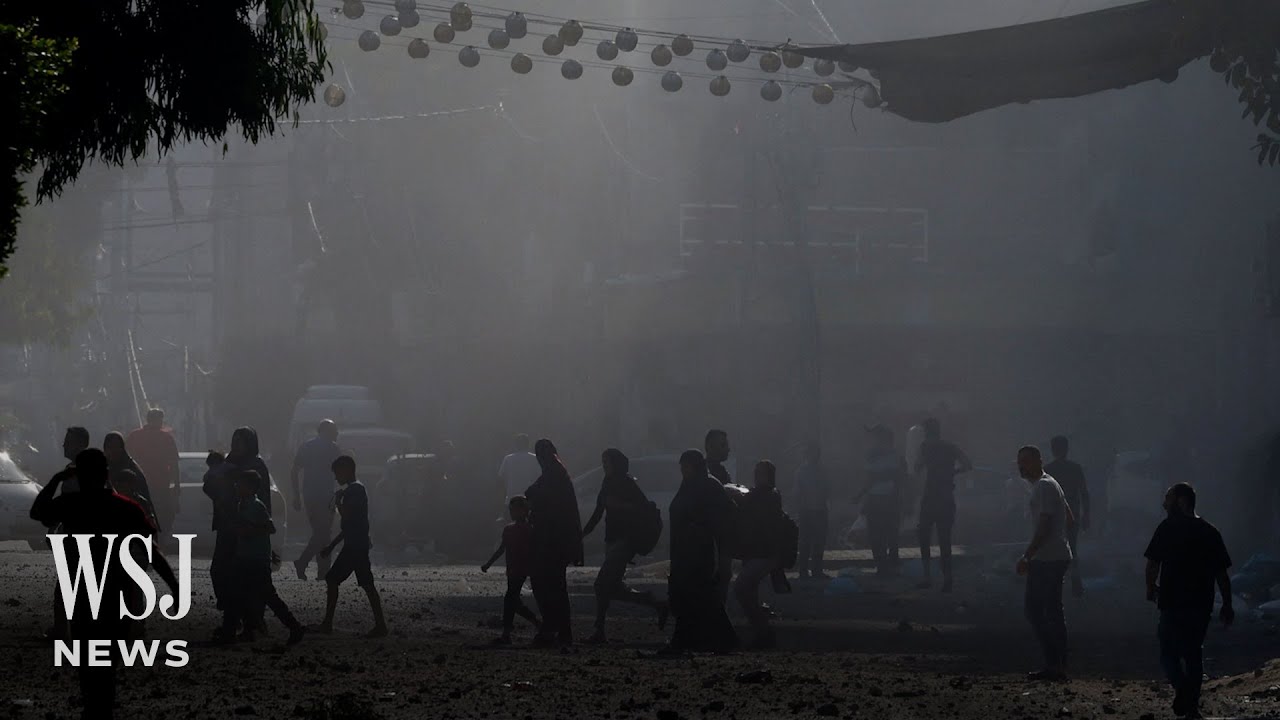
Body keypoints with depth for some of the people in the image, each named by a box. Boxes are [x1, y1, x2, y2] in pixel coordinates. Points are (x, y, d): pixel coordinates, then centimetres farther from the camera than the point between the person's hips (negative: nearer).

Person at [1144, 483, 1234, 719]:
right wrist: (1227, 605, 14)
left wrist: (1151, 588, 10)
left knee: (1169, 652, 3)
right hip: (1202, 603, 4)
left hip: (1173, 602, -4)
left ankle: (1182, 687, -24)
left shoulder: (1168, 527, -6)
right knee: (1194, 652, 15)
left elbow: (1152, 564, -8)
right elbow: (1222, 573, 8)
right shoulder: (1211, 532, 7)